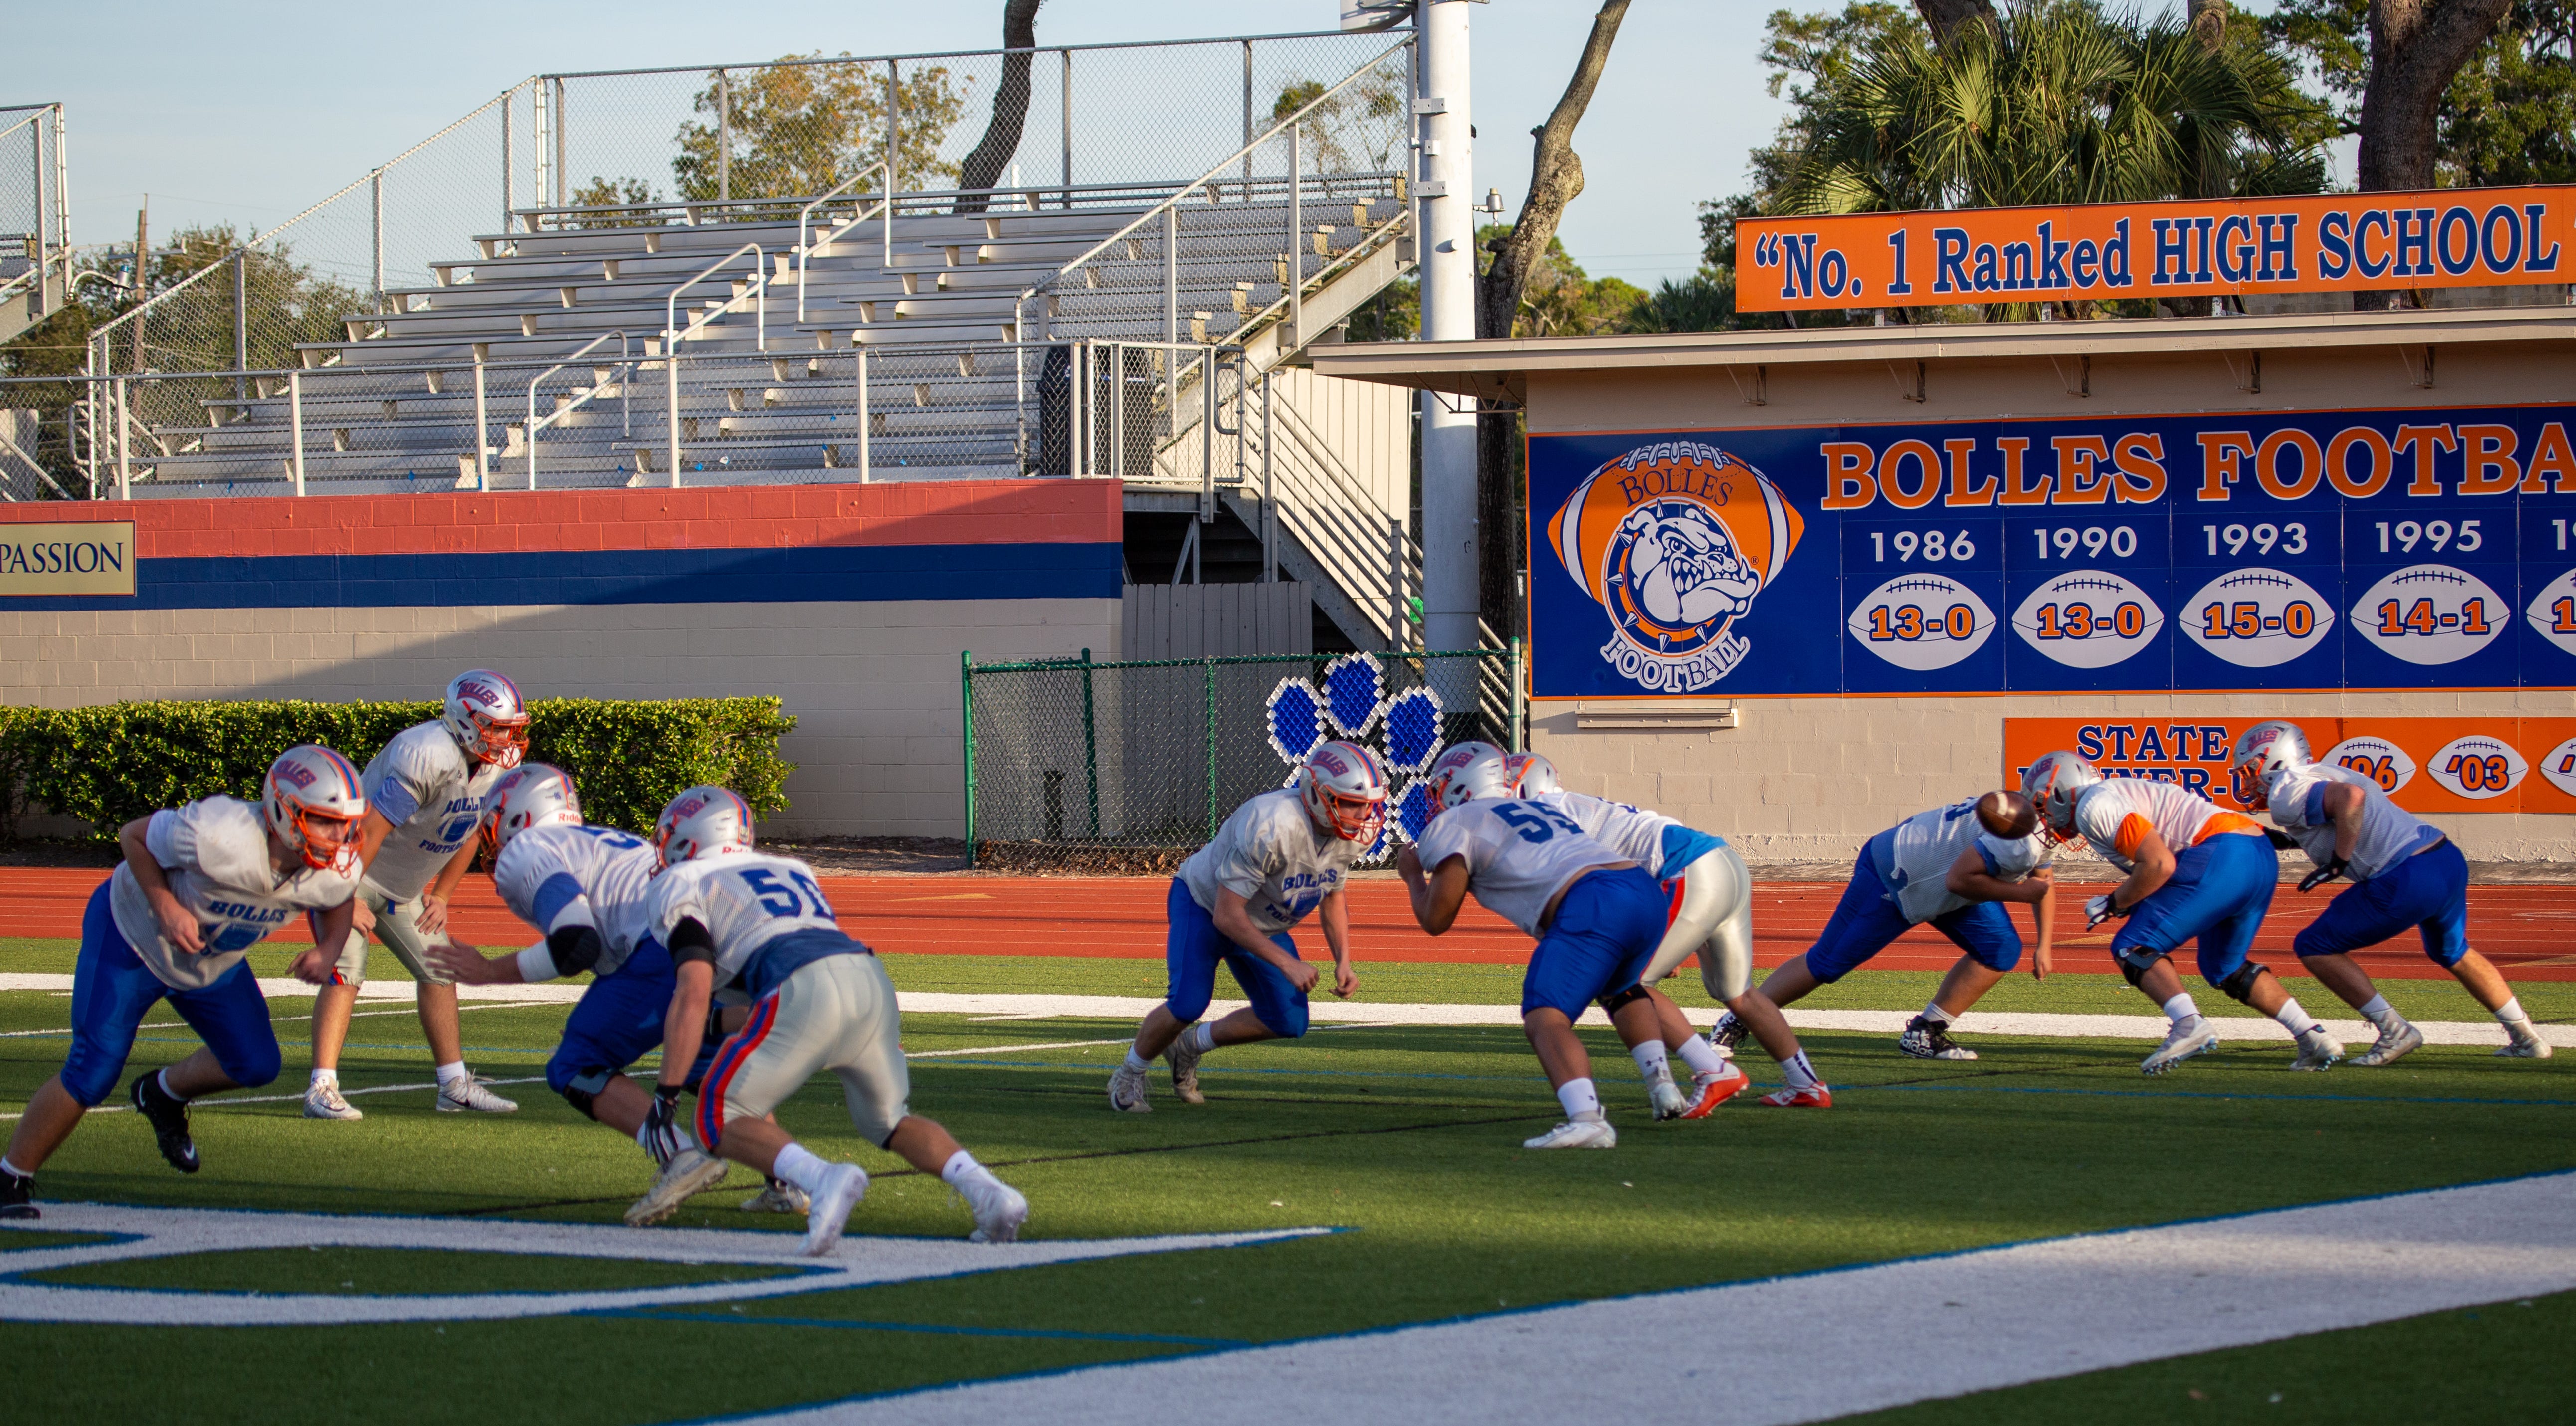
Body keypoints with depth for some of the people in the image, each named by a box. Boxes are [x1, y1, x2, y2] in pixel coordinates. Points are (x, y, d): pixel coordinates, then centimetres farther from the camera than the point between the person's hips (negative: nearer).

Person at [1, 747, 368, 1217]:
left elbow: (337, 903, 3)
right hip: (132, 938, -6)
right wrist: (166, 908, -34)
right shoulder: (219, 838, -41)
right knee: (92, 1075, -14)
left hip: (213, 963, 6)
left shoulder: (337, 873, -24)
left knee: (256, 1065, 4)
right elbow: (133, 835, -23)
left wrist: (328, 948, -18)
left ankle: (161, 1096, 35)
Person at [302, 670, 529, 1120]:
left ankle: (455, 1085, 20)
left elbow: (469, 834, 11)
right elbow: (370, 830, -30)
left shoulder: (498, 767, -5)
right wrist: (347, 898, -26)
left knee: (439, 971, 10)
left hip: (402, 888, 9)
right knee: (346, 970, -20)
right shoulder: (429, 757, -32)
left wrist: (441, 896, 9)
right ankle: (322, 1090, -24)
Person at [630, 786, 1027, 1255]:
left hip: (804, 992, -6)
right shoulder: (792, 870, 35)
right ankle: (984, 1188, 0)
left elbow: (694, 993, 1)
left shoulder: (682, 886, 15)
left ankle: (823, 1179, -18)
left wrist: (667, 1095, 2)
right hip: (872, 978, 6)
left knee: (721, 1120, 7)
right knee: (889, 1120, 24)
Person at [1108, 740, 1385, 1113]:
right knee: (1188, 1003, -24)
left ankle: (1190, 1046, 24)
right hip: (1204, 904, -7)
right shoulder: (1272, 827, -40)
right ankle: (1130, 1074, 5)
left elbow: (1332, 898, 4)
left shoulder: (1356, 836, -17)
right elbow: (1227, 916, -34)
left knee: (1287, 1022, -1)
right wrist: (1287, 964, -36)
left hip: (1264, 925, 7)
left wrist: (1343, 962, -10)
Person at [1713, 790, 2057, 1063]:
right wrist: (2020, 893, -26)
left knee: (2000, 951, 0)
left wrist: (2043, 945, 7)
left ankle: (1925, 1033, 7)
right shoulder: (2024, 842, -36)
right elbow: (1959, 879, -35)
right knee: (1826, 963, 0)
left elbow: (2043, 880, 12)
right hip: (1891, 875, -9)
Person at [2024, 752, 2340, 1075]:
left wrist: (2113, 903, -1)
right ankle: (2313, 1038, 20)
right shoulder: (2116, 796, 27)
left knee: (2133, 949, -6)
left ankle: (2189, 1025, -25)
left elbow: (2159, 865, -14)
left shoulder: (2095, 808, -5)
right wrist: (2128, 903, 16)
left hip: (2223, 858, -10)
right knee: (2224, 969, 26)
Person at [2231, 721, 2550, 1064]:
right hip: (2450, 860, 9)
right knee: (2452, 954, 34)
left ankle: (2395, 1033, 2)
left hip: (2409, 881, -9)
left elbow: (2350, 796, -24)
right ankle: (2527, 1038, 40)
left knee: (2315, 948, 3)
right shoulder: (2324, 776, 21)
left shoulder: (2287, 794, -7)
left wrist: (2337, 863, -16)